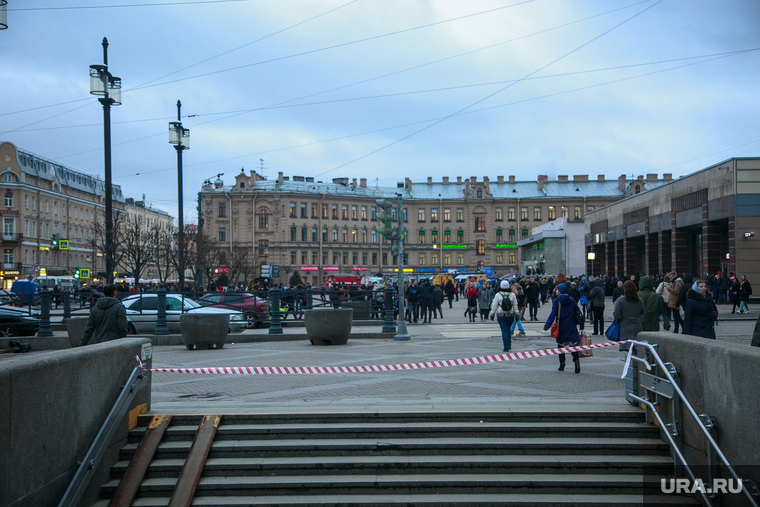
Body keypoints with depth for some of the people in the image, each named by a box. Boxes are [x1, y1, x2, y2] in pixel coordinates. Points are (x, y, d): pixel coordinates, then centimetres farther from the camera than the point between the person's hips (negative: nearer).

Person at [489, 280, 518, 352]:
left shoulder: (498, 295, -8)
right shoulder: (512, 295, -2)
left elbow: (494, 306, -3)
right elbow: (515, 306, 3)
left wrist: (492, 314, 7)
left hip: (501, 315, -2)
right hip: (510, 315, 2)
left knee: (504, 330, 0)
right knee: (508, 329, 19)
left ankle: (506, 347, -3)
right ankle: (509, 345, 17)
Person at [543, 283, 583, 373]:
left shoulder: (556, 301, -6)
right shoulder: (571, 300, 5)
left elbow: (553, 314, -12)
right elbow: (578, 312, 8)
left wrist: (547, 325, -10)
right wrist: (581, 322, 18)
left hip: (561, 328, -2)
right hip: (571, 327, 2)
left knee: (561, 344, 12)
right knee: (573, 344, -1)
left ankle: (562, 365, 13)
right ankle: (576, 361, -21)